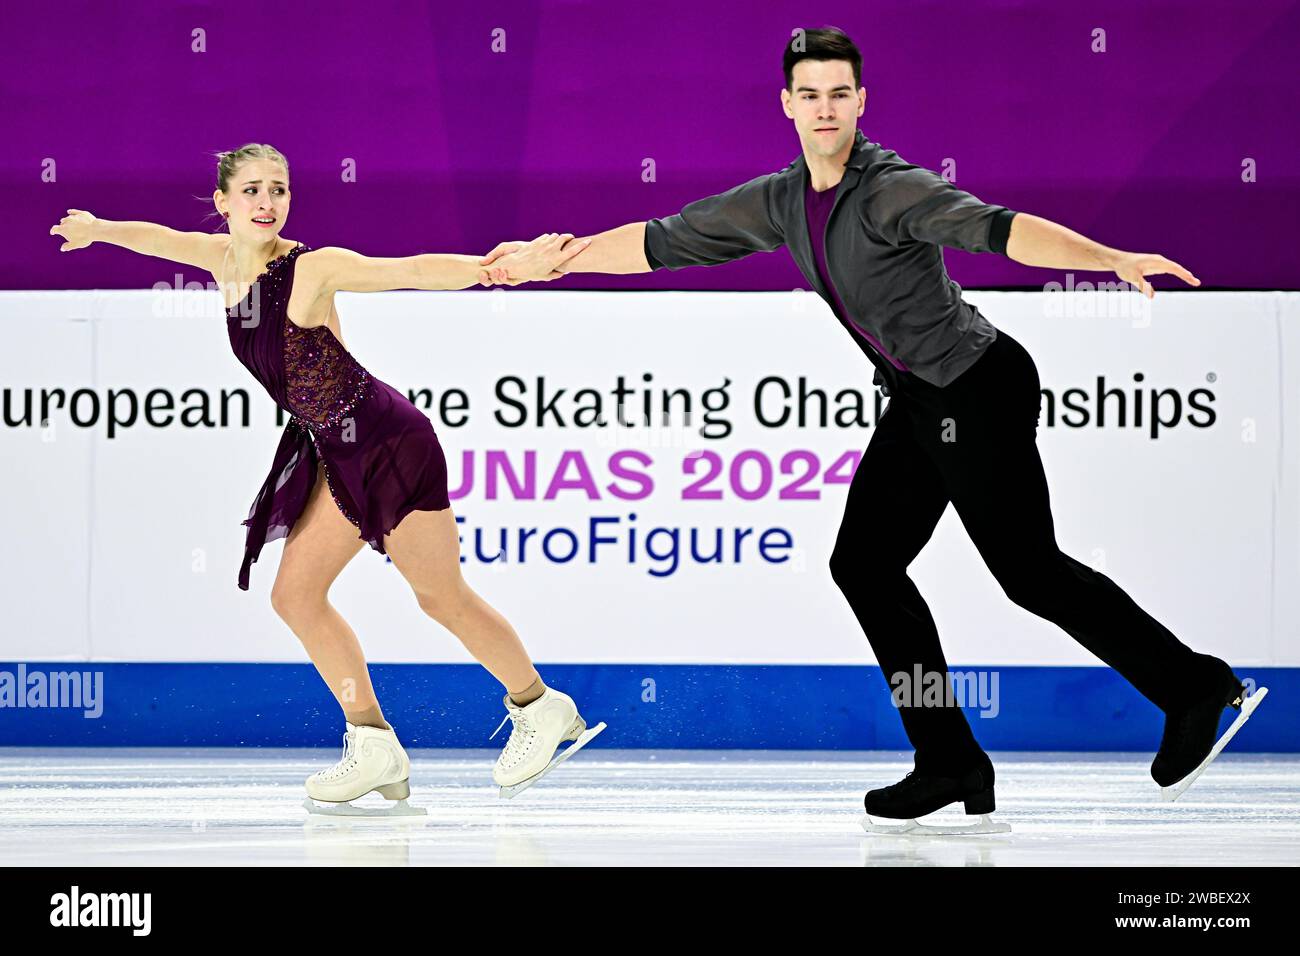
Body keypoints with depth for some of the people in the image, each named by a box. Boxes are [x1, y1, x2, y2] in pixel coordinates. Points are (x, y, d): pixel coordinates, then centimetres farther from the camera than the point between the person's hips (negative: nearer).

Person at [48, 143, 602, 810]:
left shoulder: (314, 269, -20)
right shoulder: (224, 259, 2)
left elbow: (415, 271, -32)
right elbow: (156, 237, 24)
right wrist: (96, 229, 42)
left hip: (390, 444, -8)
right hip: (336, 454, 8)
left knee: (443, 598, 1)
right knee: (296, 595, 5)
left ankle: (541, 708, 22)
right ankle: (375, 746, 11)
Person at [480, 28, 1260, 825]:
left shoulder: (890, 189, -19)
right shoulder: (779, 203, 6)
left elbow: (999, 228, -35)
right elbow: (662, 243, 18)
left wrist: (1115, 260, -49)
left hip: (979, 387, -9)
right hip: (917, 401, 9)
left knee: (1029, 571, -9)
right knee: (865, 563, 7)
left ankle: (1195, 686, 6)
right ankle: (951, 761, 10)